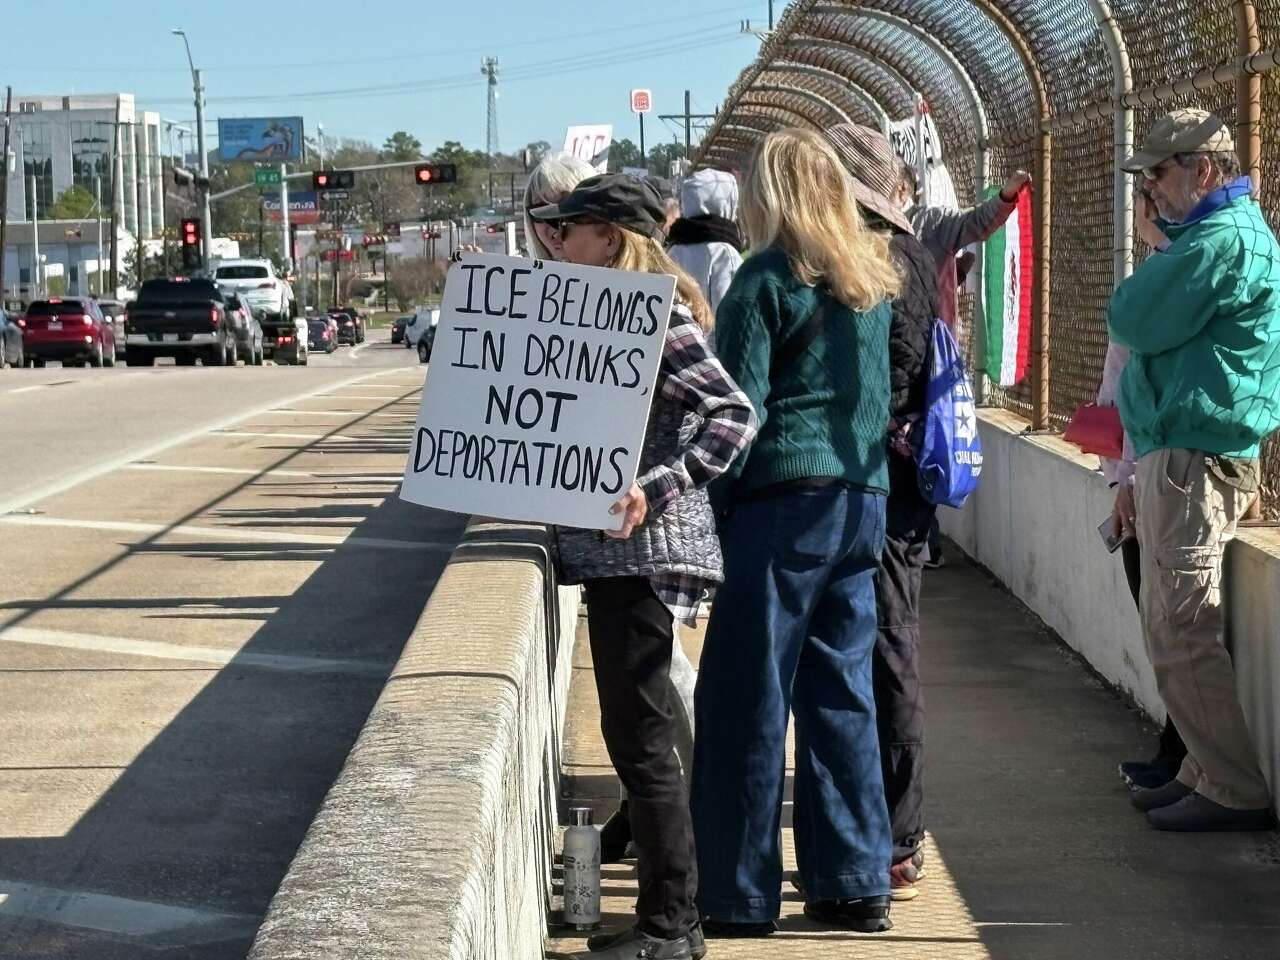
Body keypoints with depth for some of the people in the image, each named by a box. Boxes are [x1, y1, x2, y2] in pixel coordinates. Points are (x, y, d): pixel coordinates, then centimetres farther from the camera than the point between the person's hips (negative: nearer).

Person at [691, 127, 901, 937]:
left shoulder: (768, 279, -7)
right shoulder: (873, 279, 13)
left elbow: (738, 409, -10)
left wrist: (711, 509, -5)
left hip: (785, 499, -7)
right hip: (862, 499, 7)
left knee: (749, 698, -1)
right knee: (843, 694, 11)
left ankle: (740, 894, 1)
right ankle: (853, 883, 13)